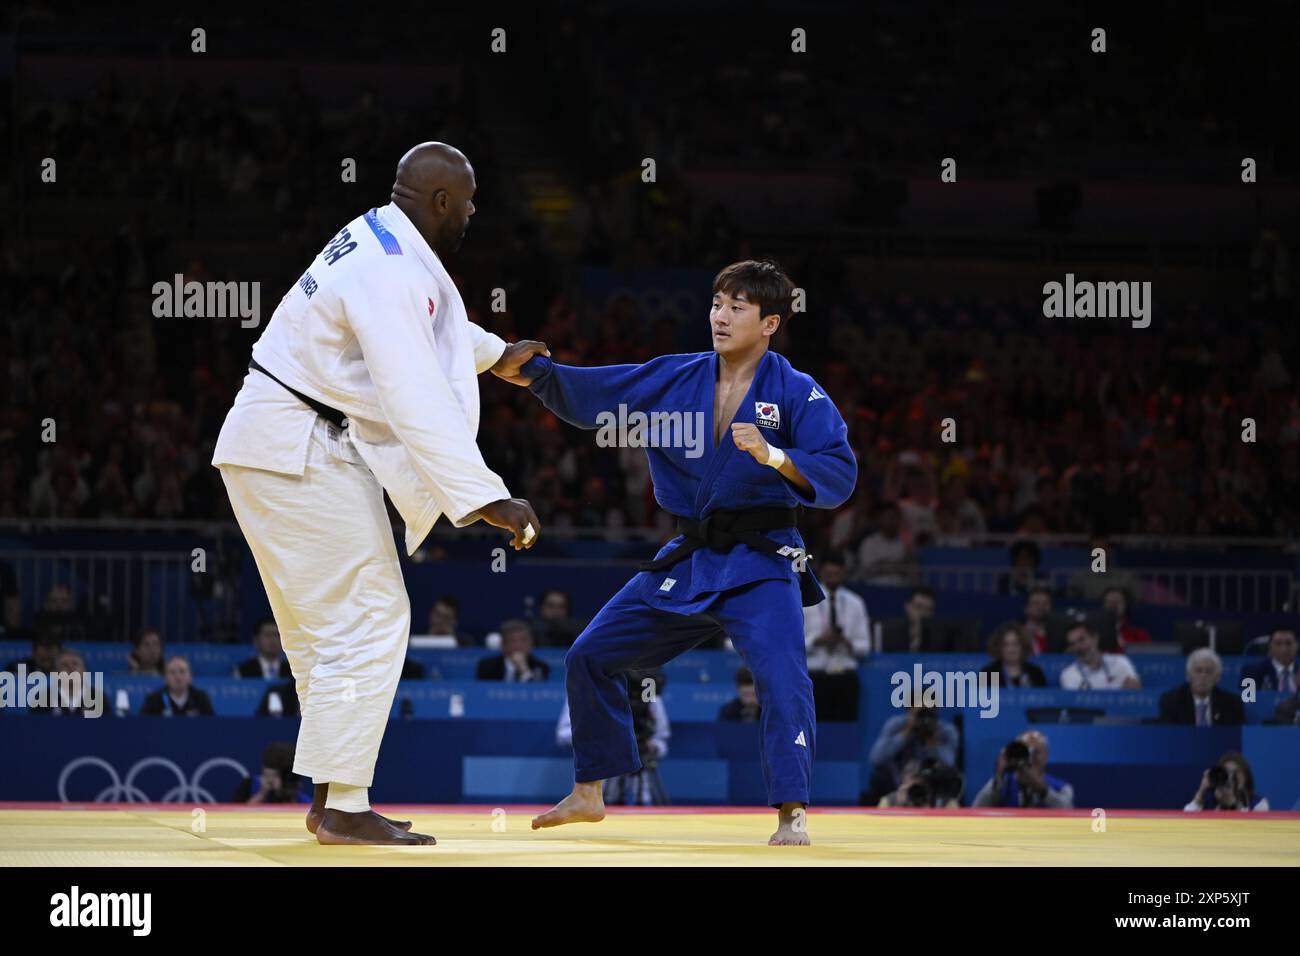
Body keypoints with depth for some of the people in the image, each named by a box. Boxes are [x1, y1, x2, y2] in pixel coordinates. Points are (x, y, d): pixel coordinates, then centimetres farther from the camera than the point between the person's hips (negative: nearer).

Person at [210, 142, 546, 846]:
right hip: (303, 457, -11)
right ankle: (343, 808, -11)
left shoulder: (377, 240, 11)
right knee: (369, 622, -10)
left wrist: (496, 354, 48)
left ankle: (329, 800, 20)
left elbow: (422, 317, 34)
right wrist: (487, 499, -32)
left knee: (323, 626, 15)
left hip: (263, 445, 11)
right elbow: (418, 404, -30)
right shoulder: (391, 273, -22)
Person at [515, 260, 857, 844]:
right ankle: (587, 794, 25)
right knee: (590, 658, 9)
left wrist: (772, 456, -30)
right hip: (688, 559, 6)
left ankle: (791, 814, -22)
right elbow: (582, 396, 3)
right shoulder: (674, 379, 3)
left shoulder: (797, 394, -10)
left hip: (760, 564, -6)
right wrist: (524, 366, -12)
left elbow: (839, 477, -17)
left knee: (780, 673, -29)